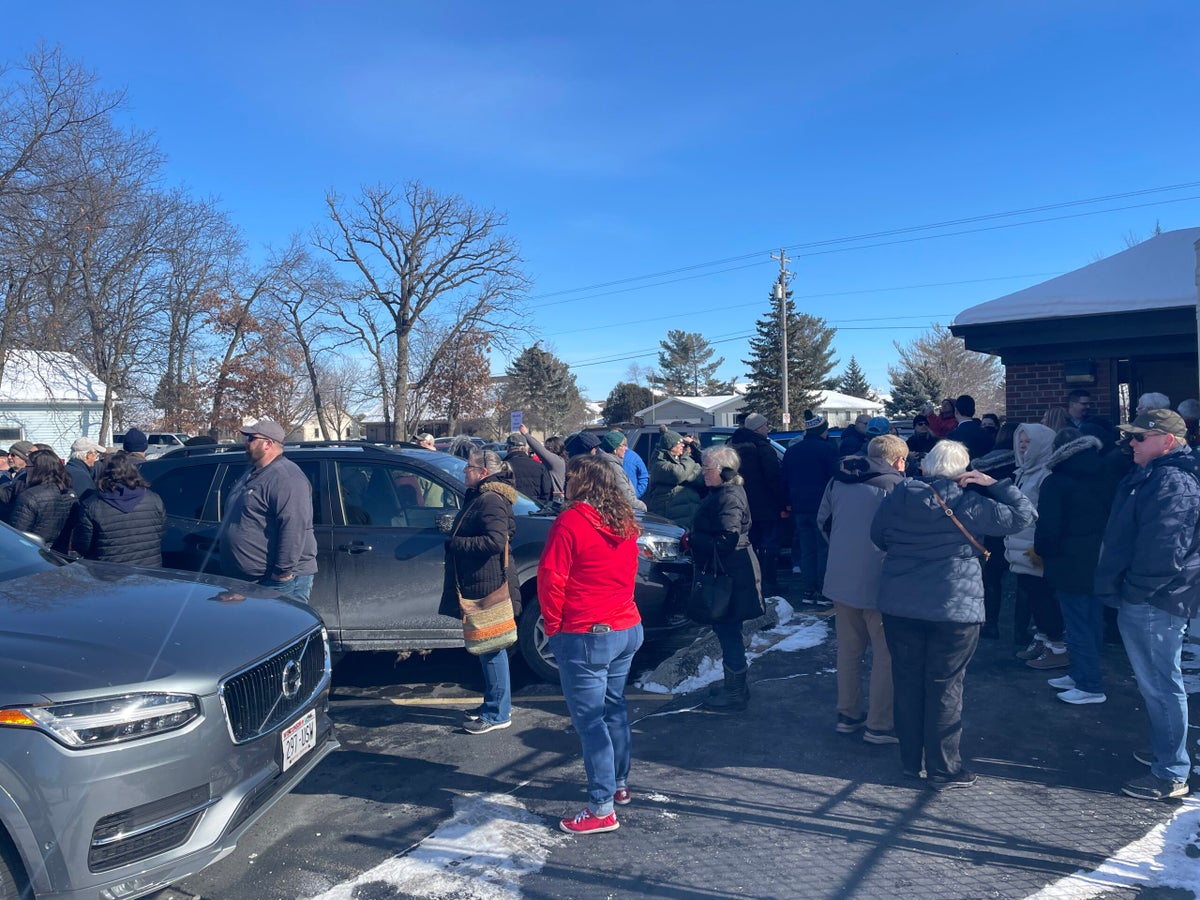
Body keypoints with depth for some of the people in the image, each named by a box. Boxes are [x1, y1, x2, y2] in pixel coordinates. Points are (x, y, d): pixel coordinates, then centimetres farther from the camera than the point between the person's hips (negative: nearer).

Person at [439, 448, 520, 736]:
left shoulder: (491, 500, -17)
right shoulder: (478, 497, 17)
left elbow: (496, 540, -28)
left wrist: (456, 543, -19)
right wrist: (455, 539, 7)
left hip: (489, 587, -11)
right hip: (478, 585, 11)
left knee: (491, 650, -3)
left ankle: (498, 714, 7)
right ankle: (494, 704, 29)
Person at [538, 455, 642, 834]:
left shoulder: (571, 522, -17)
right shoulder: (624, 523, 7)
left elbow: (550, 578, -16)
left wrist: (553, 625, -4)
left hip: (585, 636, -8)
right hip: (627, 628, 8)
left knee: (589, 720, -1)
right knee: (614, 708, 21)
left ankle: (602, 809, 4)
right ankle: (620, 784, 34)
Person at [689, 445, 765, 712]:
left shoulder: (729, 497, -20)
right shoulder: (722, 492, 12)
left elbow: (726, 540, -26)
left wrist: (693, 539, -16)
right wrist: (694, 538, 3)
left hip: (731, 574, -11)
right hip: (725, 571, 11)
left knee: (728, 632, 0)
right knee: (726, 630, 20)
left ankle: (735, 693, 13)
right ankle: (736, 686, 34)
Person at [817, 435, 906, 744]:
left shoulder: (838, 480, 6)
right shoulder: (895, 486, -13)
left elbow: (823, 521, 15)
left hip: (840, 578, 6)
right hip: (878, 583, -6)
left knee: (849, 650, 18)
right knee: (886, 655, 7)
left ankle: (848, 714, 28)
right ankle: (879, 725, 13)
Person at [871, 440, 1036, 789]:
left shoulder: (897, 496, -1)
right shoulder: (967, 503, -11)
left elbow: (877, 537, 11)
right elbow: (1023, 515, -6)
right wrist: (995, 484, -2)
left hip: (899, 606, 3)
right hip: (953, 610, -3)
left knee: (908, 682, 14)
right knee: (945, 688, 5)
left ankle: (910, 760, 25)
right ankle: (943, 769, 14)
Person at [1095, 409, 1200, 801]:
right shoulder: (1154, 474, 14)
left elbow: (1164, 552, -25)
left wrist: (1132, 591, -15)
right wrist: (1125, 590, 18)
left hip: (1151, 602, -11)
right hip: (1143, 598, 11)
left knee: (1160, 685, -1)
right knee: (1158, 682, 21)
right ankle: (1165, 752, 36)